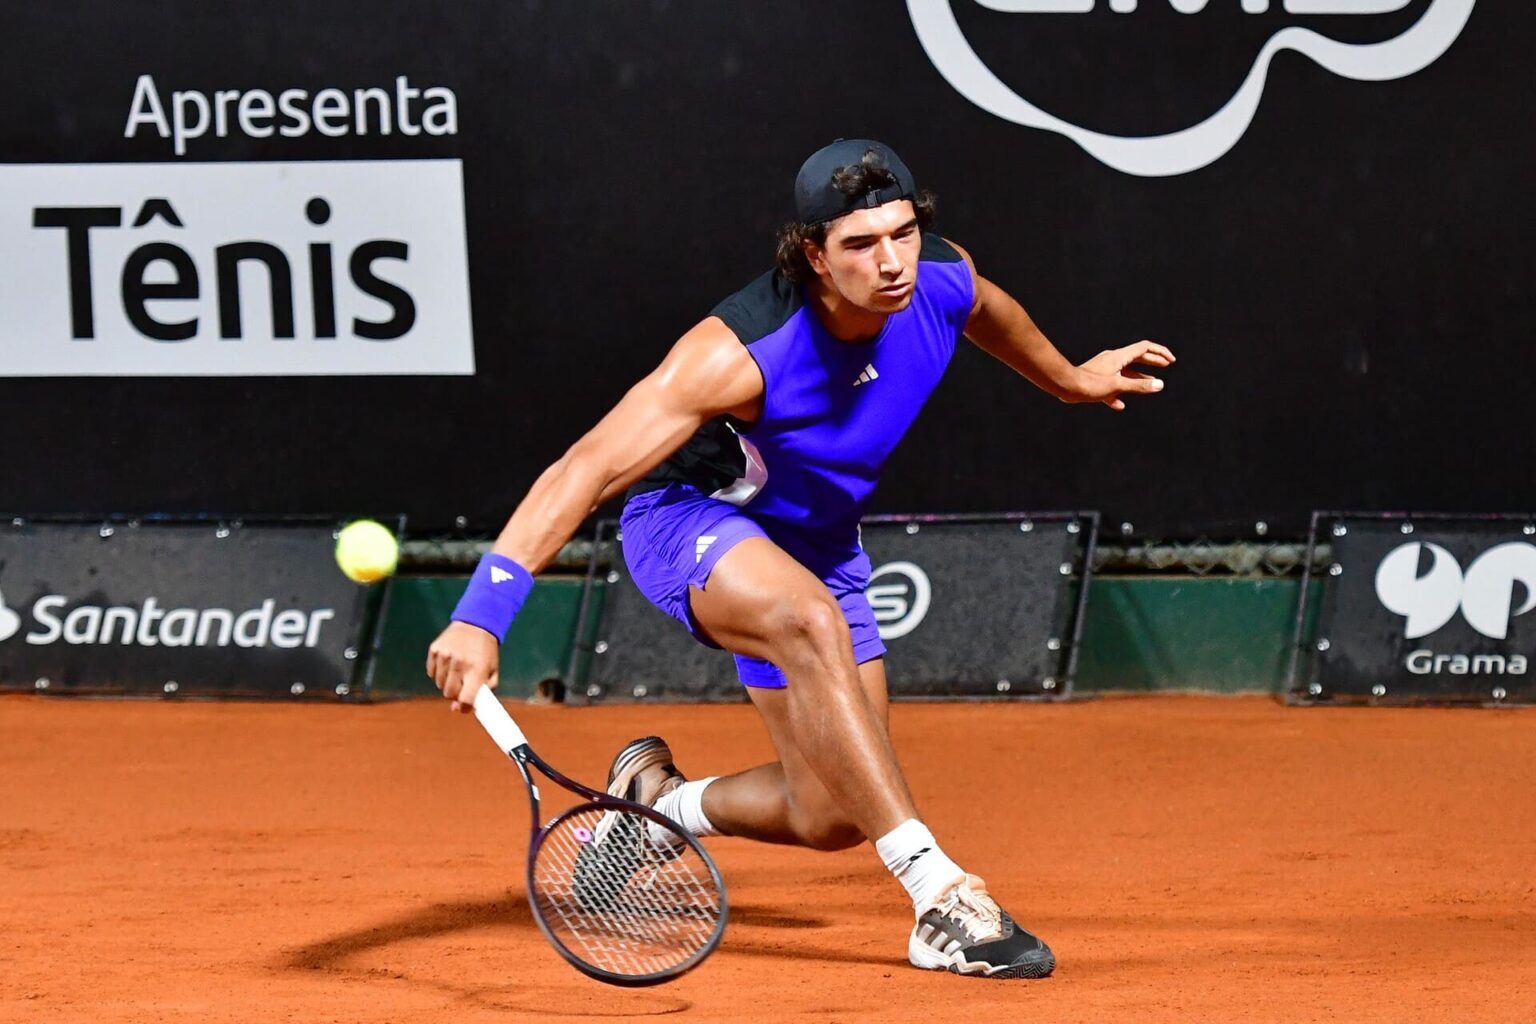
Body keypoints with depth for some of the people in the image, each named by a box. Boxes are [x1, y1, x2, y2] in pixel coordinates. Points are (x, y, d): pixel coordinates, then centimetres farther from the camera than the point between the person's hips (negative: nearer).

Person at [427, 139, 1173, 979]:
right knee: (814, 620, -41)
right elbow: (585, 471, -38)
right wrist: (479, 617, -48)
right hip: (689, 522, -7)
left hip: (816, 543, 7)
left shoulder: (941, 280, -18)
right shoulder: (738, 354, -35)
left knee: (833, 819, 2)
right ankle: (939, 899, -43)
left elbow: (990, 315, 10)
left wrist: (1069, 379, 30)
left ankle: (657, 797, 33)